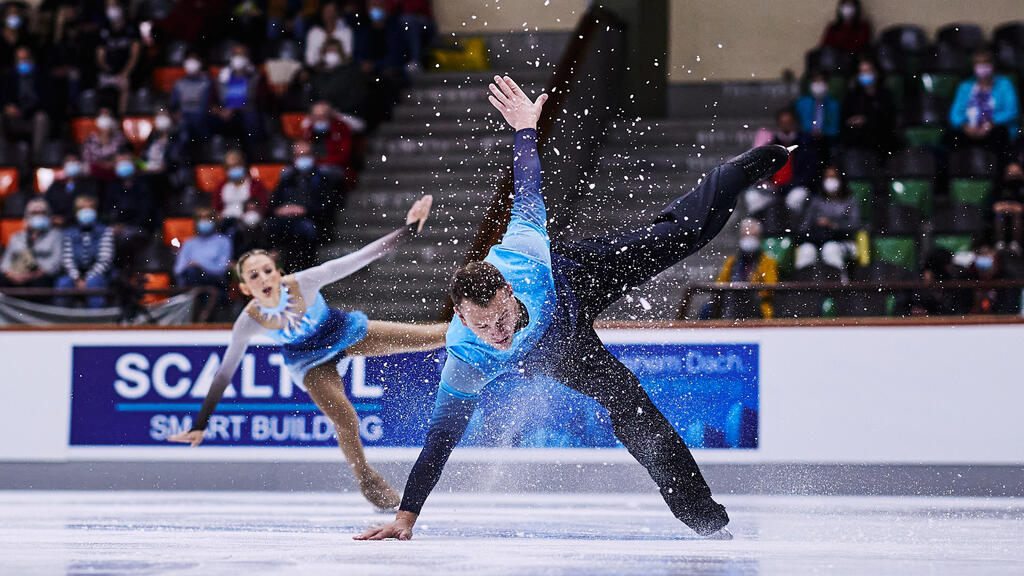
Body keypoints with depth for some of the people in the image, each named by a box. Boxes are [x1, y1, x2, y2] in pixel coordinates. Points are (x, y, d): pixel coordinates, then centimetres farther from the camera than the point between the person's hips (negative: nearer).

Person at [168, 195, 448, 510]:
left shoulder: (303, 283, -34)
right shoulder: (249, 322, -30)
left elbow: (361, 257, -30)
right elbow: (224, 375, -19)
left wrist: (409, 229, -31)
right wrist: (200, 426, -19)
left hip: (342, 331, 1)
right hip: (309, 360, -1)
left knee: (425, 337, -3)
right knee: (345, 422, -14)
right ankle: (366, 477, 12)